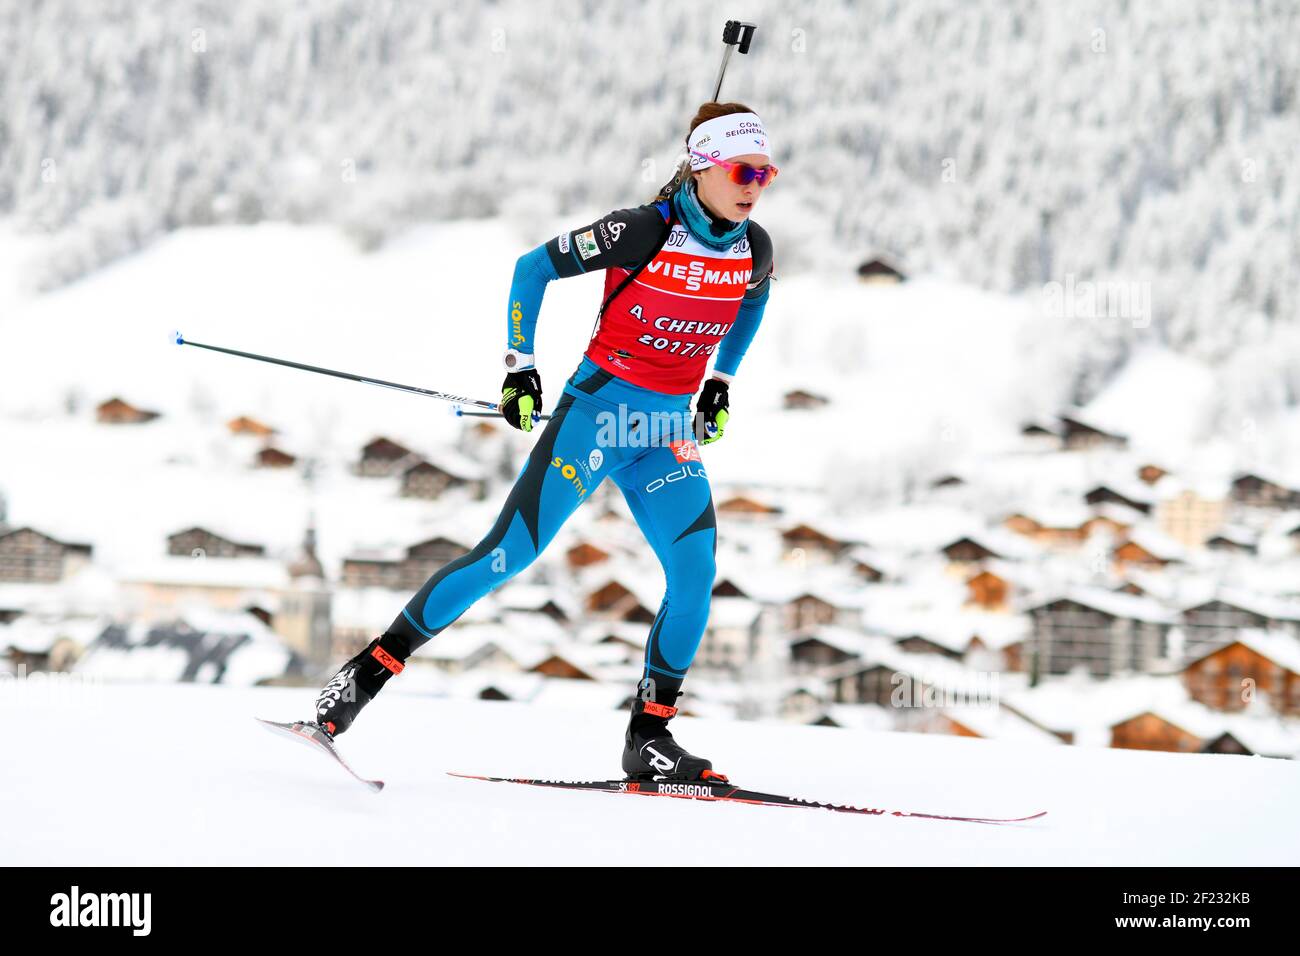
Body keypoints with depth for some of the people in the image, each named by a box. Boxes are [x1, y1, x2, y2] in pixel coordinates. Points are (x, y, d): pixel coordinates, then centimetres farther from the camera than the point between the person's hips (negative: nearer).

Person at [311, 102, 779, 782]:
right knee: (510, 553, -13)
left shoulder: (753, 249, 0)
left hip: (668, 436, 5)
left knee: (696, 573, -12)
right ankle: (371, 668, -3)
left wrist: (720, 382, 20)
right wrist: (520, 367, -8)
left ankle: (649, 736, -1)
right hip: (596, 410, -5)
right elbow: (534, 267, -5)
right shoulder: (643, 232, -16)